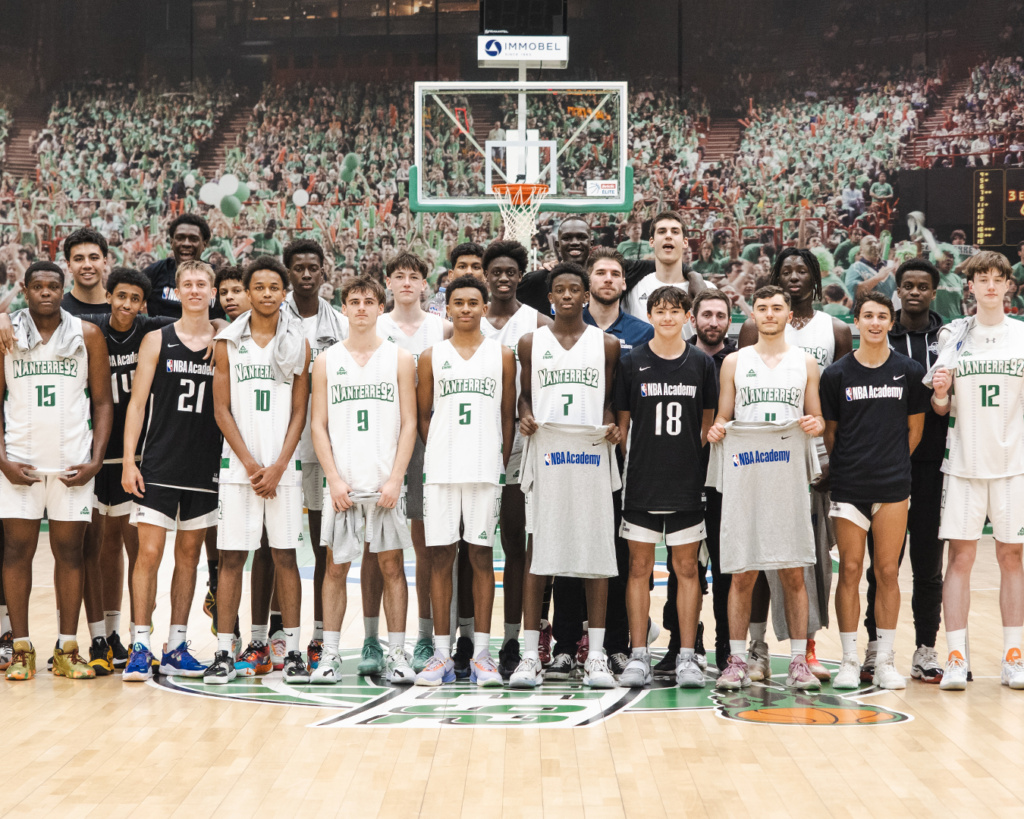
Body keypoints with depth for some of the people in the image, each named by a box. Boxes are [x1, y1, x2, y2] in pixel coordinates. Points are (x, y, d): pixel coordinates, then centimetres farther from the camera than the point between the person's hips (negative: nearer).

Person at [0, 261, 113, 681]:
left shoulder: (87, 335, 5)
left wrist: (95, 460, -4)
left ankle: (67, 650, 6)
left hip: (72, 459, 0)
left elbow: (103, 401, 7)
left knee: (69, 551, 2)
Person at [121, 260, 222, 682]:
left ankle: (176, 647, 16)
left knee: (189, 554, 9)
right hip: (159, 467, -2)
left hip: (205, 468, 2)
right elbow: (137, 403, -1)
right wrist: (128, 461, -7)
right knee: (149, 553, -6)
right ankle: (141, 647, -1)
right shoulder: (157, 341, 1)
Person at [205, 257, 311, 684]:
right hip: (238, 466, 0)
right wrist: (250, 464, -7)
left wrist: (278, 466, -7)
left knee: (285, 556, 3)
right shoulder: (228, 342, 5)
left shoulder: (298, 343, 6)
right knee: (231, 557, -1)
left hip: (283, 467, 0)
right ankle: (224, 653, 2)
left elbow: (299, 411, 4)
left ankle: (292, 650, 8)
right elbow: (222, 410, 2)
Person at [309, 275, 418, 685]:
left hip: (385, 482, 0)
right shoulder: (327, 360, 8)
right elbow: (319, 425, 5)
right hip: (342, 482, 1)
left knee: (391, 565, 2)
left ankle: (396, 655, 7)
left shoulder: (399, 358, 6)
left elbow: (409, 424, 2)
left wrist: (395, 479, -8)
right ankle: (330, 654, 8)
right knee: (336, 566, 2)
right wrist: (334, 479, -7)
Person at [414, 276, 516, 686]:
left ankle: (481, 654, 5)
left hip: (486, 470, -1)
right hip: (440, 470, 1)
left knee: (482, 556, 1)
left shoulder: (502, 355, 8)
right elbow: (423, 415, 12)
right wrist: (440, 453, 5)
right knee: (440, 557, 1)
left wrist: (501, 462, 4)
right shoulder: (431, 357, 9)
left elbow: (508, 415, 10)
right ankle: (442, 655, 5)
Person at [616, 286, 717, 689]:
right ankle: (638, 656, 8)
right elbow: (621, 422, 7)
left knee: (687, 568, 3)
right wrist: (636, 459, -1)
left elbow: (709, 422, 10)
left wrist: (693, 457, 1)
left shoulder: (702, 364, 4)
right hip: (641, 483, 0)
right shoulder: (631, 363, 3)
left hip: (687, 484, 0)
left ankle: (687, 657, 8)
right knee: (639, 567, 2)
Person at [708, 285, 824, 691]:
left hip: (789, 474, 0)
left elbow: (818, 421, 14)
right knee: (742, 573, -1)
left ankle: (798, 661, 4)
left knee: (794, 571, -1)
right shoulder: (734, 362, 11)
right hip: (743, 474, 0)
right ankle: (736, 661, 5)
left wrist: (815, 425, -9)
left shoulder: (805, 363, 12)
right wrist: (716, 429, -10)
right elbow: (723, 418, 12)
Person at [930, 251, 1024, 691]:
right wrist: (939, 393, -13)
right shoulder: (953, 335, 6)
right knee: (960, 555, -4)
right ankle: (955, 659, -2)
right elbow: (941, 408, 7)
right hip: (963, 461, 0)